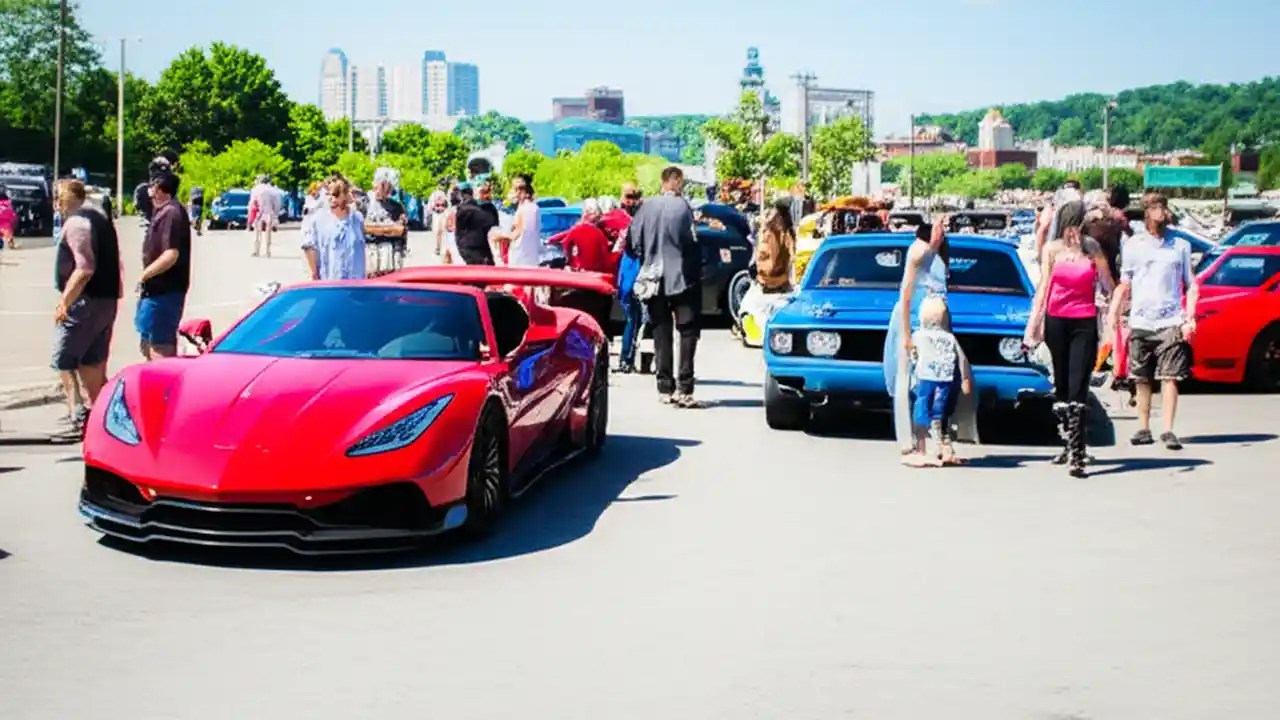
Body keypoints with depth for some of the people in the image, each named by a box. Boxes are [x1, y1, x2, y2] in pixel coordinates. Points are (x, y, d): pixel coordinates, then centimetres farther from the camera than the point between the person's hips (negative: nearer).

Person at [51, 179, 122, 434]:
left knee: (63, 361, -6)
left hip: (85, 301, -9)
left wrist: (64, 302, -20)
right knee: (93, 364, 15)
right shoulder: (100, 218, 18)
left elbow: (84, 268, -23)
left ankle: (77, 414, -16)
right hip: (108, 299, 9)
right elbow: (112, 263, 22)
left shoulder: (76, 222, -13)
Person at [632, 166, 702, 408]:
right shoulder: (682, 206, -9)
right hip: (682, 278, -4)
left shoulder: (647, 206, 2)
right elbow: (690, 241, -12)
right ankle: (684, 388, -9)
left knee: (662, 333, 10)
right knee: (687, 331, 0)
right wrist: (697, 271, 1)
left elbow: (634, 239, 0)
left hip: (655, 278, 4)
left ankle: (665, 388, 9)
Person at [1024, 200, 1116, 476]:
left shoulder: (1092, 248, 3)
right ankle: (1069, 446, 24)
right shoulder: (1052, 249, 4)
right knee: (1061, 387, 11)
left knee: (1078, 388, -11)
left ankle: (1077, 454, -15)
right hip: (1056, 321, 2)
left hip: (1085, 322, -2)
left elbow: (1108, 285, 4)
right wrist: (1034, 324, 1)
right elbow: (1043, 288, 5)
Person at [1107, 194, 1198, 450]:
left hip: (1171, 323, -1)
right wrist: (1113, 313, 2)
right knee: (1142, 380, 5)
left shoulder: (1180, 245, 10)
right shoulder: (1133, 245, 11)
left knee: (1170, 378, -8)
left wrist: (1190, 318, -3)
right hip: (1140, 322, 1)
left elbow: (1191, 286, 9)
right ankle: (1144, 429, 13)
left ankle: (1168, 430, -9)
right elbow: (1124, 285, 13)